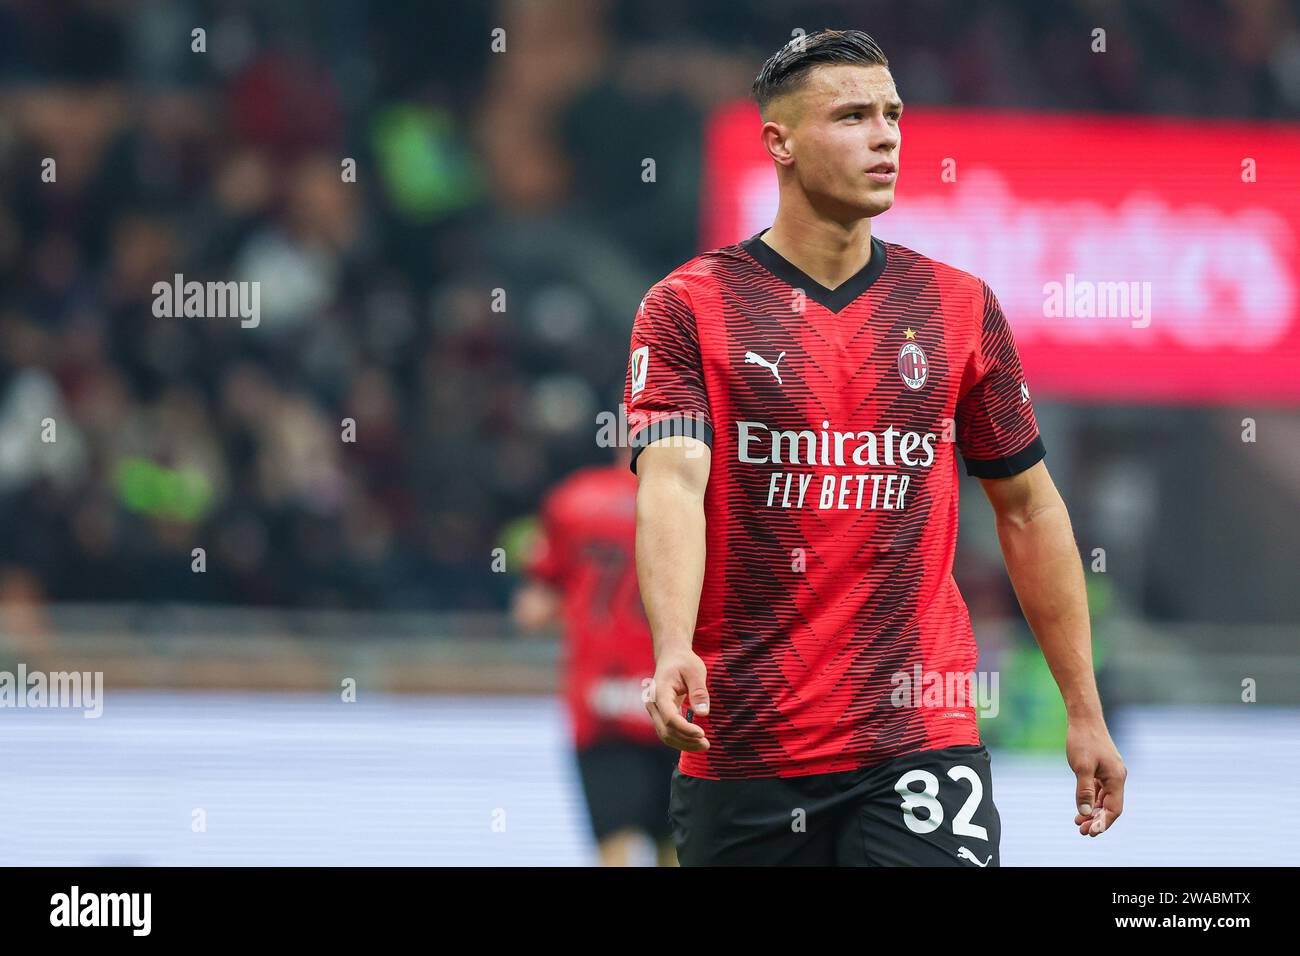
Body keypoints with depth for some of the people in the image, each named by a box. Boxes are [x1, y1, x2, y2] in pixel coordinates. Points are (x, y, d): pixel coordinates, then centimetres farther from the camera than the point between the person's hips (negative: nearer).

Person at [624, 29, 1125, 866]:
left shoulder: (962, 307, 8)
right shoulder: (689, 308, -1)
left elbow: (1029, 510, 15)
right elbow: (671, 482, -16)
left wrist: (1085, 711, 12)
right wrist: (674, 650, -33)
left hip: (921, 741, 1)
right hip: (741, 752, -1)